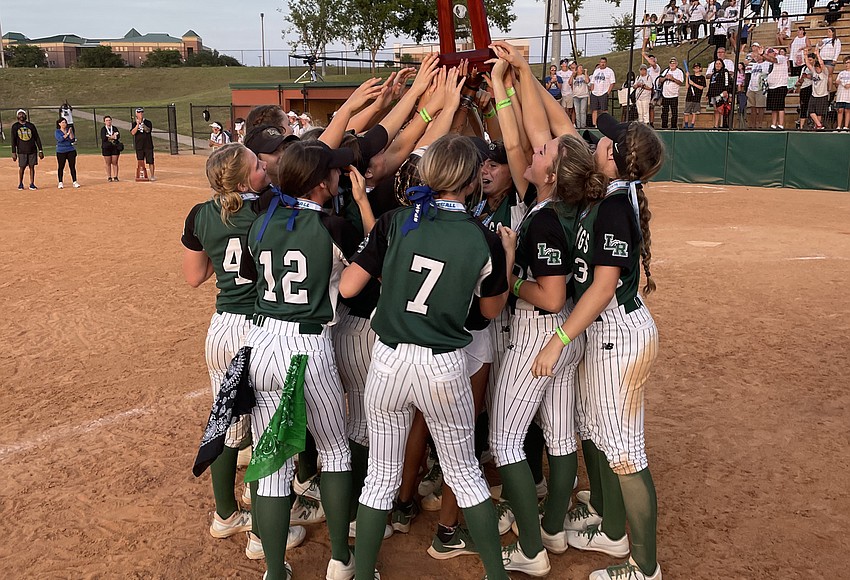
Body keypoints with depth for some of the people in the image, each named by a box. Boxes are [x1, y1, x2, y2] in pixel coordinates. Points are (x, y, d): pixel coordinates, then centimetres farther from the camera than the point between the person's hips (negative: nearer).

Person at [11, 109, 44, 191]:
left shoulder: (31, 125, 7)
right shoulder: (15, 126, 4)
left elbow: (37, 138, 8)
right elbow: (13, 140, 3)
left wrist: (40, 150, 2)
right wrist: (13, 152, -3)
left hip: (32, 150, 1)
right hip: (21, 151, -1)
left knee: (32, 167, 1)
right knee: (21, 167, 1)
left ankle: (32, 184, 7)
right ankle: (20, 184, 15)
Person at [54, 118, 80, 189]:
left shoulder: (69, 130, 9)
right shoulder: (57, 132, 1)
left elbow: (72, 140, -1)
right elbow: (60, 139, -17)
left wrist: (71, 133, -15)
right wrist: (67, 134, -23)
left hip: (71, 151, 2)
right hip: (61, 152, -2)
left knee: (72, 166, -1)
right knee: (61, 167, 1)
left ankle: (74, 182, 3)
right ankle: (60, 183, 8)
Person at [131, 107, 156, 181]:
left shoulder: (148, 122, 4)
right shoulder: (134, 124, 8)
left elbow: (147, 130, -15)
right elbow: (133, 133, -9)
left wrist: (142, 123, -26)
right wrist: (138, 124, -15)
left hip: (148, 145, -2)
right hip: (139, 146, 2)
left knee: (150, 161, -4)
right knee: (140, 162, 5)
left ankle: (152, 176, 1)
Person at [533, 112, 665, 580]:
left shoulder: (616, 204, -21)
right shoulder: (601, 195, 5)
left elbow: (603, 287, -23)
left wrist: (559, 340, -22)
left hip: (620, 332, -10)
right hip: (605, 331, 10)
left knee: (623, 450, 0)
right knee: (597, 434, 20)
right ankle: (613, 532, 38)